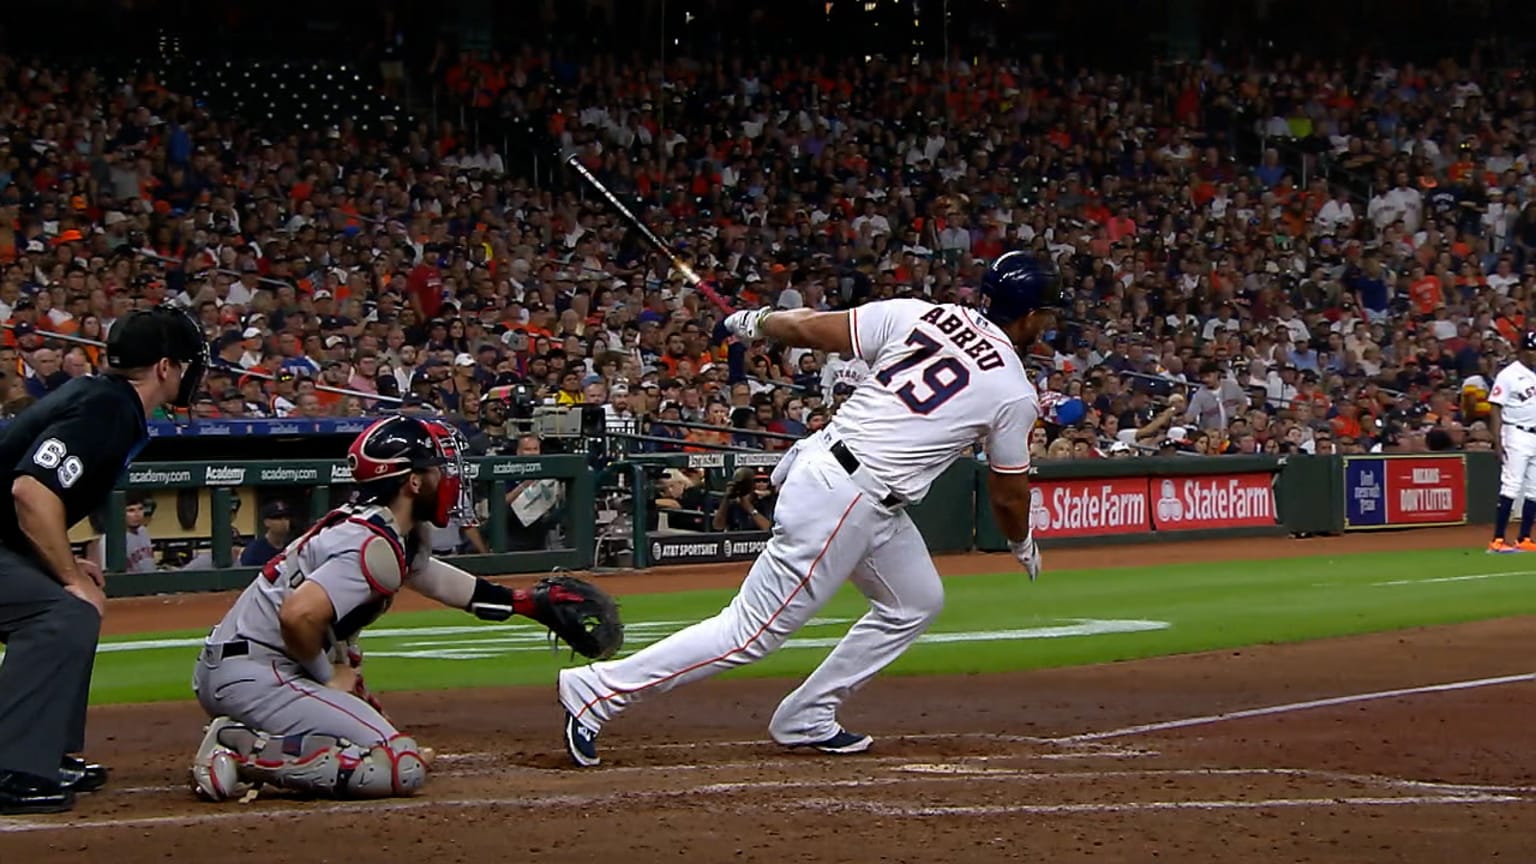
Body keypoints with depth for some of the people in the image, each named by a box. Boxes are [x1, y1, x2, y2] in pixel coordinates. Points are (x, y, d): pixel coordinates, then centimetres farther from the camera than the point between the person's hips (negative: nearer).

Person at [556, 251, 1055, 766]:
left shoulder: (915, 315, 5)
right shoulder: (1015, 394, -5)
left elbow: (808, 328, 2)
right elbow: (1008, 494, 7)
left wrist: (754, 323, 21)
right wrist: (1022, 544, 28)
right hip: (846, 501, -8)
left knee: (918, 601, 20)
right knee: (755, 630, -3)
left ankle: (806, 720, 23)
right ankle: (597, 691, -3)